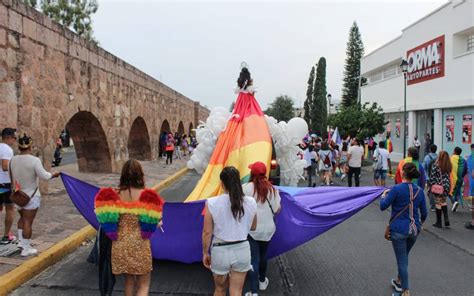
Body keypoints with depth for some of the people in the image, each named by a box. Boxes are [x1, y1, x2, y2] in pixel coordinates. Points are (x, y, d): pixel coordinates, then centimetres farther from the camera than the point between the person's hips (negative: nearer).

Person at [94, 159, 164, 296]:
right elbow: (155, 223, -12)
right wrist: (158, 223, 10)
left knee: (129, 282, 23)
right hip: (140, 245, -3)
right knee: (143, 285, 10)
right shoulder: (147, 196, -13)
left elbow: (107, 221, -2)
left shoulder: (114, 195, -5)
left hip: (120, 245, 3)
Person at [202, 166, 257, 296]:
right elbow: (253, 227, 6)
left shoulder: (212, 203, -17)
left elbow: (207, 232, -11)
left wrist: (205, 253, 3)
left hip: (220, 251, -1)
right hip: (242, 250, 1)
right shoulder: (251, 202, -9)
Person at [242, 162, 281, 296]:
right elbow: (277, 209, -1)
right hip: (268, 228, 3)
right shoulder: (272, 189, -5)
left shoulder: (246, 188, -15)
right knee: (263, 255, 22)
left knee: (253, 259, 2)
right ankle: (262, 281, 42)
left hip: (251, 229, -3)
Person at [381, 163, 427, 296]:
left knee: (402, 260, 4)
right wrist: (420, 223, 29)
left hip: (399, 230, -6)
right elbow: (424, 213, 9)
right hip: (414, 230, 6)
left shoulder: (397, 189, -16)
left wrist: (383, 196, 10)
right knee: (404, 257, 24)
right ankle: (399, 282, 40)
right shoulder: (420, 190, 0)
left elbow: (383, 206, -11)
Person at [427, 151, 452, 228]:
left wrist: (429, 187, -3)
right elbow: (448, 177, 5)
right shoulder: (448, 166, 2)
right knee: (443, 202, 21)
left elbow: (432, 177, -11)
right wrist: (448, 187, 13)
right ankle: (446, 219, 10)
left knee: (438, 203, 3)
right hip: (445, 187, 4)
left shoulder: (435, 165, -11)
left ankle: (439, 222, 10)